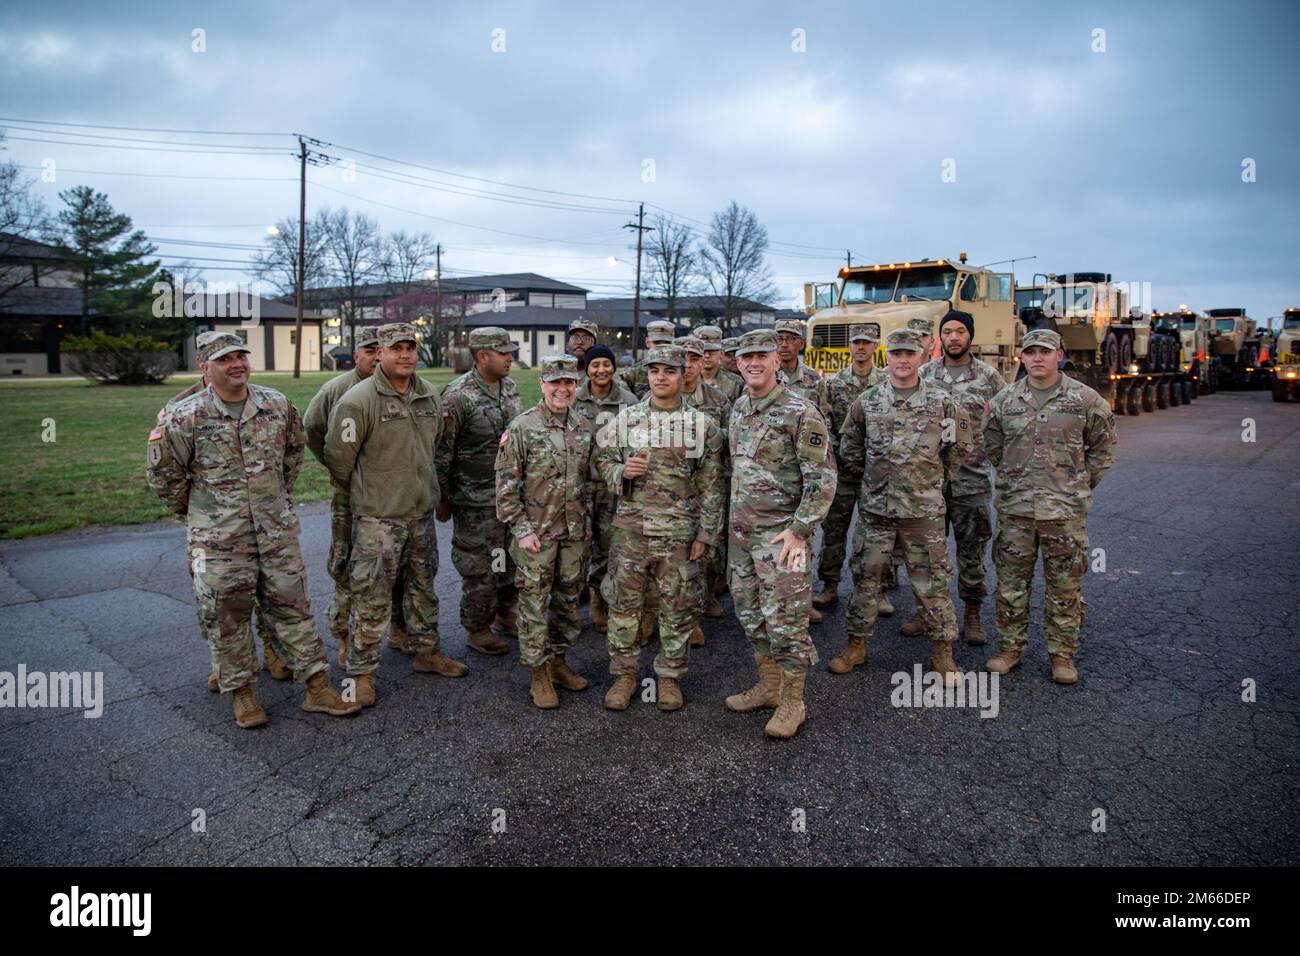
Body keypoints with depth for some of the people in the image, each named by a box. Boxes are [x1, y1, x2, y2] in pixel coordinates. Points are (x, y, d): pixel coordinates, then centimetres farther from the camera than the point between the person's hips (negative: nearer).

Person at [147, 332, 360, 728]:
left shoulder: (277, 405, 0)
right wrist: (198, 511, 5)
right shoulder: (184, 417, -10)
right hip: (218, 540, -3)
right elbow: (163, 475, -1)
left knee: (294, 607, 8)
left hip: (278, 532, 3)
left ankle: (317, 687, 17)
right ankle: (241, 692, 26)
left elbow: (294, 448, 17)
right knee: (227, 617, 8)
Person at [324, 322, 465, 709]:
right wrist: (364, 492, 5)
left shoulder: (430, 395, 4)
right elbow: (338, 459, -9)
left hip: (422, 513, 6)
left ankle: (427, 652, 35)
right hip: (377, 517, -6)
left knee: (423, 588, 19)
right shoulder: (358, 400, -16)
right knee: (371, 598, 0)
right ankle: (362, 673, 13)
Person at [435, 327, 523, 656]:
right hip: (475, 498, -7)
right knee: (479, 566, 2)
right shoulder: (458, 396, -17)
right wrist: (441, 499, -8)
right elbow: (441, 451, -12)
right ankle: (477, 629, 18)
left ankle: (505, 612, 34)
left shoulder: (510, 387, 6)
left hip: (511, 492, 7)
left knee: (511, 556, 15)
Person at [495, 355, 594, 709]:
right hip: (536, 533, -5)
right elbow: (506, 482, -10)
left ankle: (558, 661, 30)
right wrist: (521, 528, -14)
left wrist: (587, 520, 12)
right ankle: (539, 673, 16)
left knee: (568, 600, 14)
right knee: (534, 604, 3)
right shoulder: (522, 427, -10)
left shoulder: (583, 428, 7)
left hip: (574, 534, 5)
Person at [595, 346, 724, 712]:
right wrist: (622, 471, -12)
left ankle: (670, 676, 25)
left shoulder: (702, 423, 1)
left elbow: (711, 485, 2)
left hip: (679, 531, -1)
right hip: (631, 527, 1)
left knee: (677, 608, 8)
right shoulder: (626, 418, 3)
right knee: (624, 603, 7)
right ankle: (624, 674, 23)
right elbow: (602, 458, 10)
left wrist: (706, 533, -2)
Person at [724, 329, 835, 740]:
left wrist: (798, 529, -19)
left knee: (785, 618, -2)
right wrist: (732, 518, 16)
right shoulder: (739, 407, 9)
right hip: (741, 529, 8)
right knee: (749, 610, 15)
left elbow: (822, 480, -15)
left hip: (781, 532, -8)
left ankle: (792, 702, 13)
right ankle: (768, 685, 31)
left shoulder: (800, 413, -14)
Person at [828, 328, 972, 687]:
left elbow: (959, 445, 11)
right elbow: (848, 448, 12)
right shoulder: (867, 401, 2)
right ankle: (856, 644, 23)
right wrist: (867, 477, 10)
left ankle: (943, 651, 20)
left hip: (924, 509, -1)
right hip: (875, 506, 1)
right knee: (865, 577, 9)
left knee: (932, 581, 5)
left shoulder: (941, 401, 0)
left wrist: (936, 479, 11)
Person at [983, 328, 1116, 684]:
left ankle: (1062, 654, 20)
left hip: (1065, 509, -1)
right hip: (1014, 507, 2)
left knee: (1065, 586, 7)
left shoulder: (1084, 398, 0)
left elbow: (1103, 445, 10)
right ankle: (1009, 648, 22)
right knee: (1011, 582, 8)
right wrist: (1012, 478, 11)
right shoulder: (1005, 400, 4)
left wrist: (1082, 483, 7)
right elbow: (993, 445, 16)